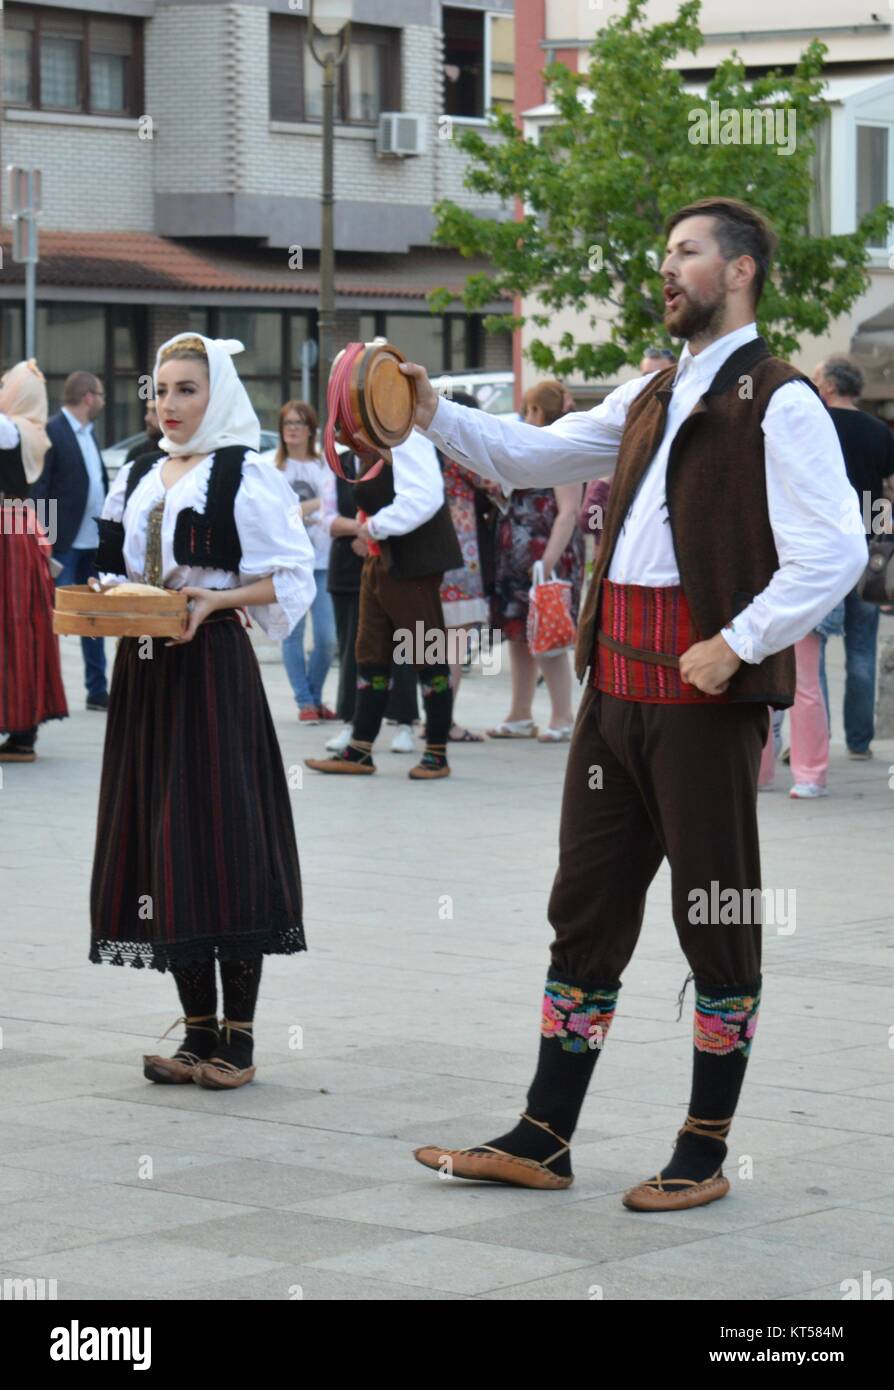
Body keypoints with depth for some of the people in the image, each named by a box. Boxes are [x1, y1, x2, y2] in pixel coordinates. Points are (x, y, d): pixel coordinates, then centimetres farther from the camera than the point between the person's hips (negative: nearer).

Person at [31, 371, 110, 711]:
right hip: (64, 543, -8)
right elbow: (38, 488, -15)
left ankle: (97, 689, 19)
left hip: (94, 542, 8)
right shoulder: (52, 432, -11)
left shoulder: (88, 433, 15)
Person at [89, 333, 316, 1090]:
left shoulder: (245, 477, -3)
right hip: (144, 671, 7)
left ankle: (238, 1038, -3)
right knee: (160, 847, 5)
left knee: (223, 842, -7)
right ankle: (198, 1032, 12)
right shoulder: (137, 478, 16)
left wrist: (216, 599, -18)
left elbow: (293, 578, -6)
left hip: (213, 668, -7)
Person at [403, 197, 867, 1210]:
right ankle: (542, 1140, 17)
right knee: (587, 907, 10)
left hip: (706, 691, -8)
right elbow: (532, 456, 22)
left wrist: (739, 644, -17)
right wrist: (435, 417, 9)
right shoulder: (651, 398, 18)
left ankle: (704, 1155, 12)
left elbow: (833, 553, -16)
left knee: (715, 917, 2)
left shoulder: (779, 404, -8)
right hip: (618, 680, 8)